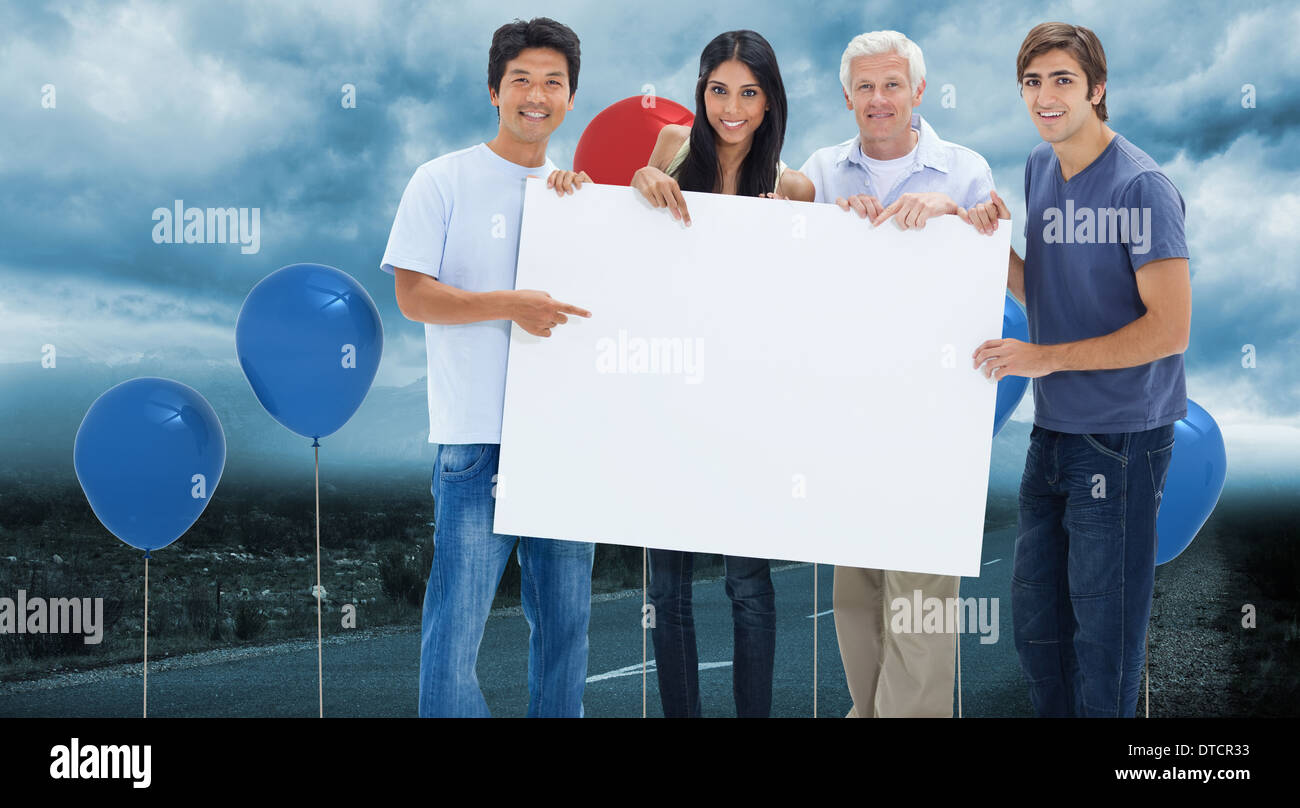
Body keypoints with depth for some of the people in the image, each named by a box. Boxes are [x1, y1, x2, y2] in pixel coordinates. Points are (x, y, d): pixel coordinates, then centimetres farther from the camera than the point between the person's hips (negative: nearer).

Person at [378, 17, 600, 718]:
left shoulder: (575, 193, 15)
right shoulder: (444, 180, 2)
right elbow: (413, 295, -4)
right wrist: (510, 304, -18)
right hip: (477, 435, -4)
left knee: (565, 618, 11)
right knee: (458, 619, -4)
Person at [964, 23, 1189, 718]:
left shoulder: (1141, 187, -15)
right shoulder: (1040, 167, 8)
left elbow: (1170, 328, -19)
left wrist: (1047, 358, -19)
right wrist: (991, 239, -3)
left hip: (1121, 437, -7)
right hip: (1053, 428, 8)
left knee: (1103, 634, 3)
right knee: (1034, 621, 16)